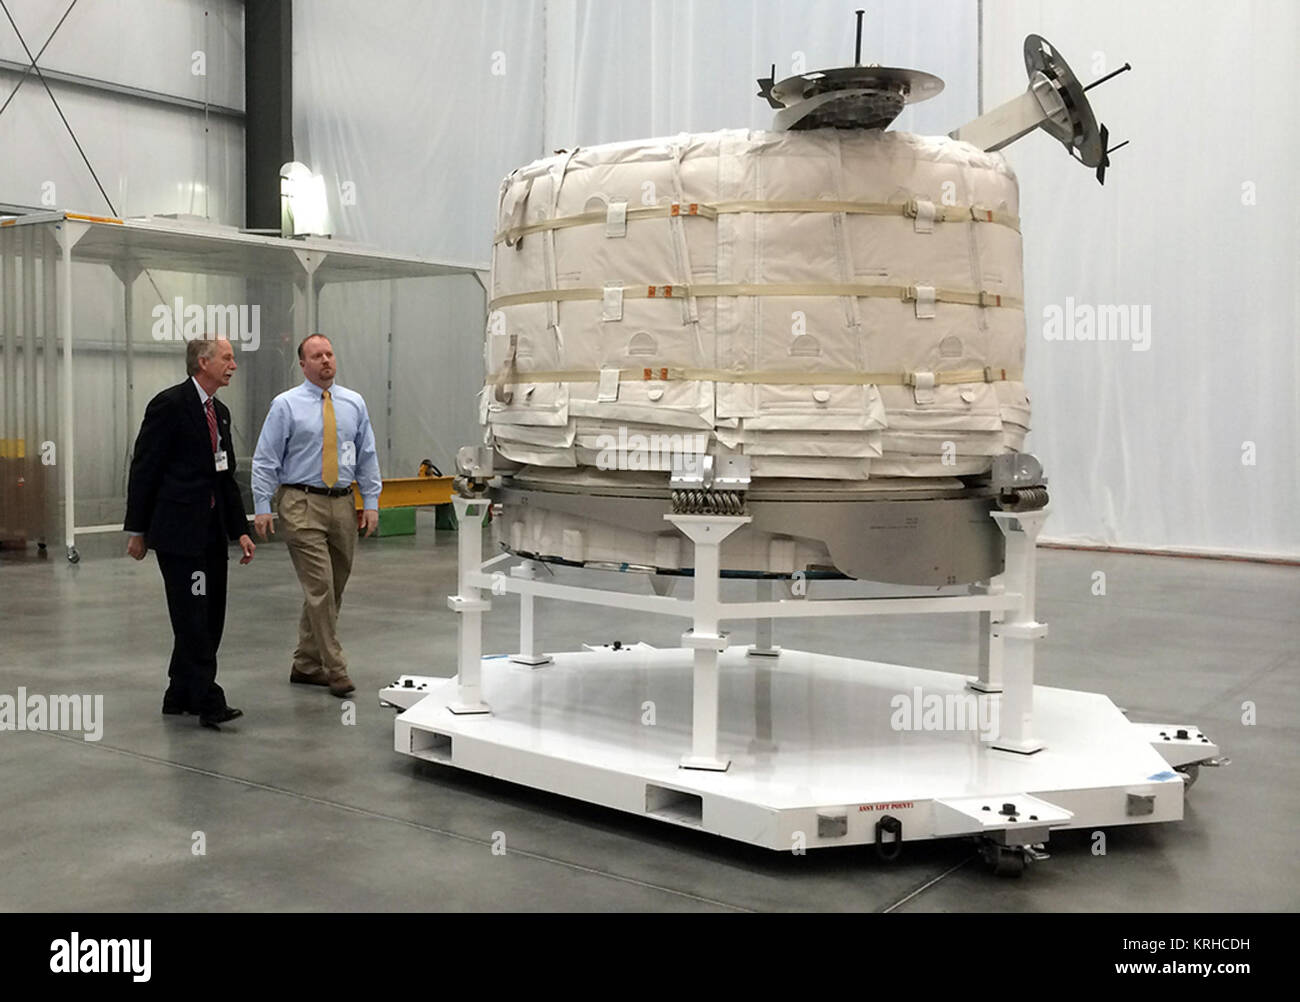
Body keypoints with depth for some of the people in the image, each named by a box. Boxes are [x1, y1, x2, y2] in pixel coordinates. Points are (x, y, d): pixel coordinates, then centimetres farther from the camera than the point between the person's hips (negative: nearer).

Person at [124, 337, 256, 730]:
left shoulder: (220, 412, 14)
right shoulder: (169, 405, -10)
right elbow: (144, 469, -9)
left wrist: (240, 530, 13)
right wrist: (137, 530, -9)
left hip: (212, 532, 8)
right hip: (178, 530, -8)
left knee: (211, 617, 10)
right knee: (193, 617, -7)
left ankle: (180, 696, 21)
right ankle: (207, 701, -3)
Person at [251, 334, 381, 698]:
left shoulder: (354, 403, 9)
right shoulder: (286, 405, -1)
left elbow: (367, 456, 12)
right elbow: (265, 459, -2)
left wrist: (371, 502, 4)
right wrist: (262, 507, -9)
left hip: (342, 504, 5)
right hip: (302, 504, -5)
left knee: (332, 589, 9)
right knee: (319, 588, -9)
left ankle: (306, 665, 22)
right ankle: (336, 671, -4)